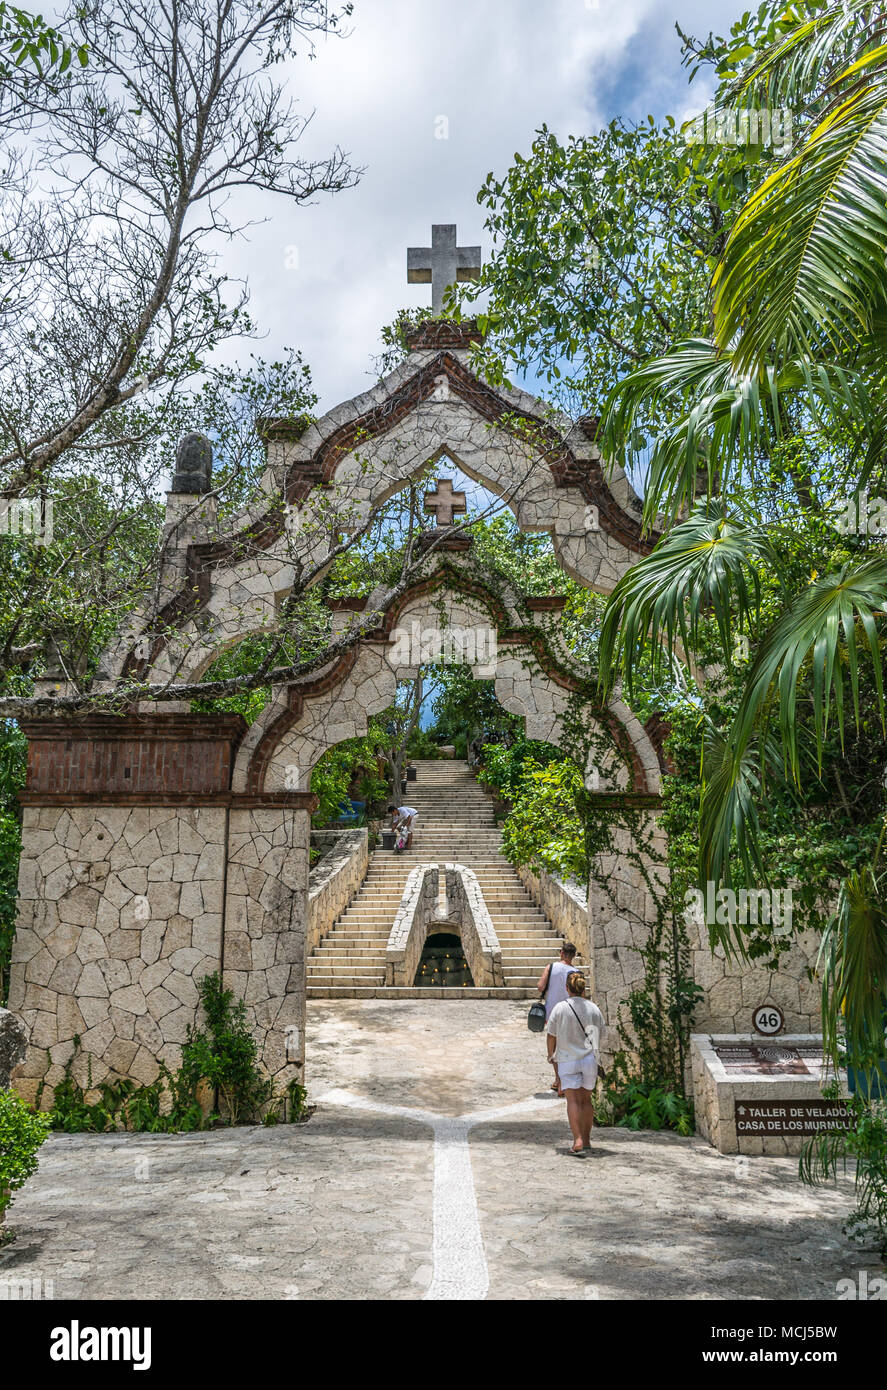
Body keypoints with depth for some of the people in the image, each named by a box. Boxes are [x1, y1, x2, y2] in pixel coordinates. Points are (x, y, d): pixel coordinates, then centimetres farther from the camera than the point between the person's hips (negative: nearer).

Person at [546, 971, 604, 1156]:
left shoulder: (560, 1008, -8)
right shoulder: (593, 1009, 0)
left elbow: (552, 1036, -1)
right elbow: (599, 1035, 6)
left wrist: (551, 1055, 15)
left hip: (567, 1059, -3)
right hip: (590, 1058, 3)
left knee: (573, 1100, -3)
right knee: (586, 1099, 14)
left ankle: (577, 1140, -16)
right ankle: (586, 1140, 20)